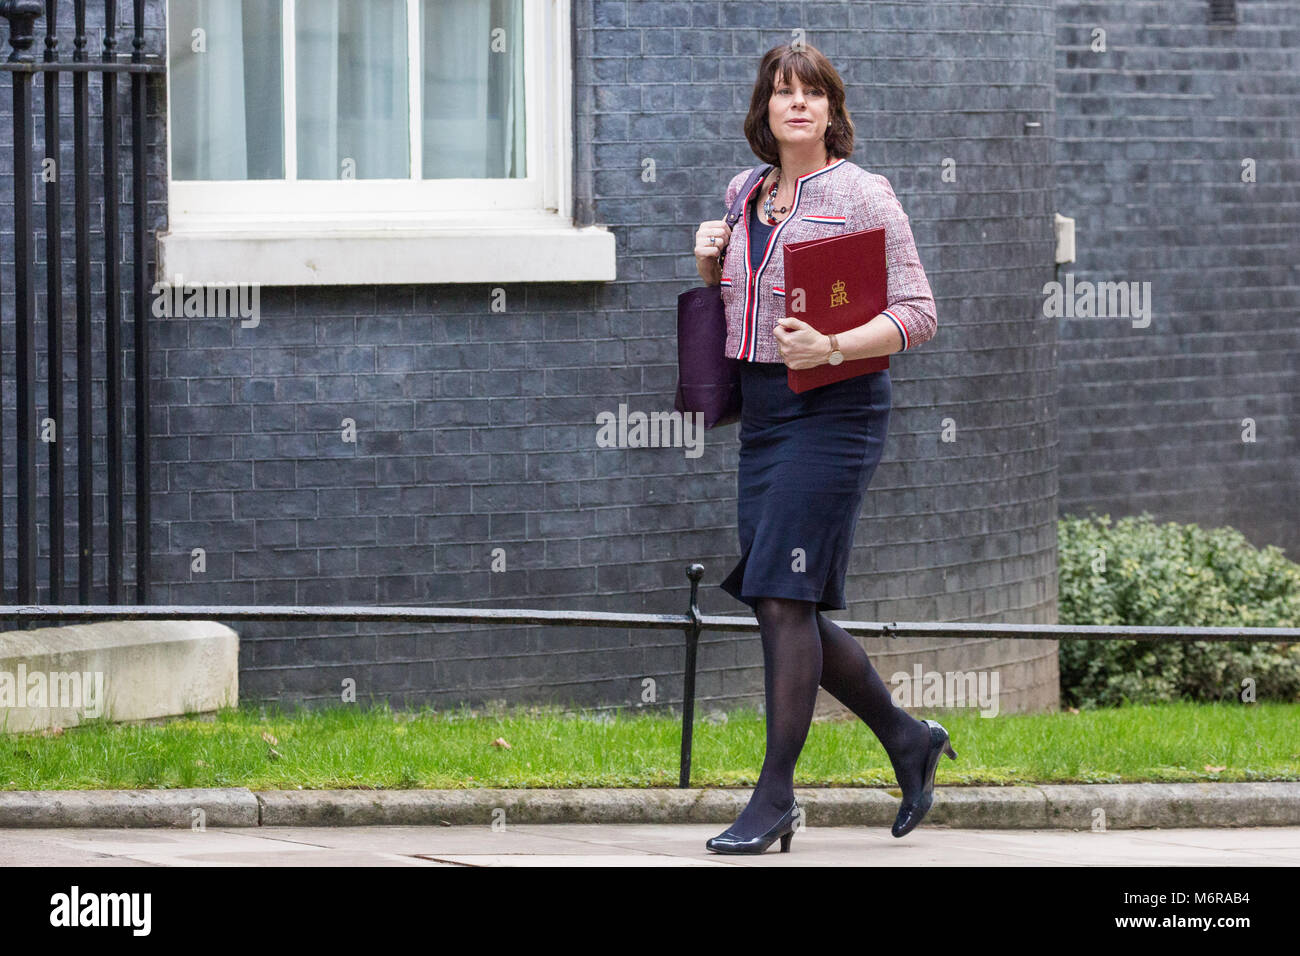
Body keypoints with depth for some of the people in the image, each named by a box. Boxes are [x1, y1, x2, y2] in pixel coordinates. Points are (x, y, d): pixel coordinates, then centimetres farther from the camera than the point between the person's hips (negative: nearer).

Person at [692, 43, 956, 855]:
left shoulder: (860, 195, -6)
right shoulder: (746, 195, 14)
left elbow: (918, 315, -11)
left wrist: (833, 347, -25)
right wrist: (709, 263, 6)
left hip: (833, 409, -8)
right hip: (763, 408, 8)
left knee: (783, 596, -12)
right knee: (781, 606, 7)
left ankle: (776, 795, -7)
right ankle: (907, 739, 25)